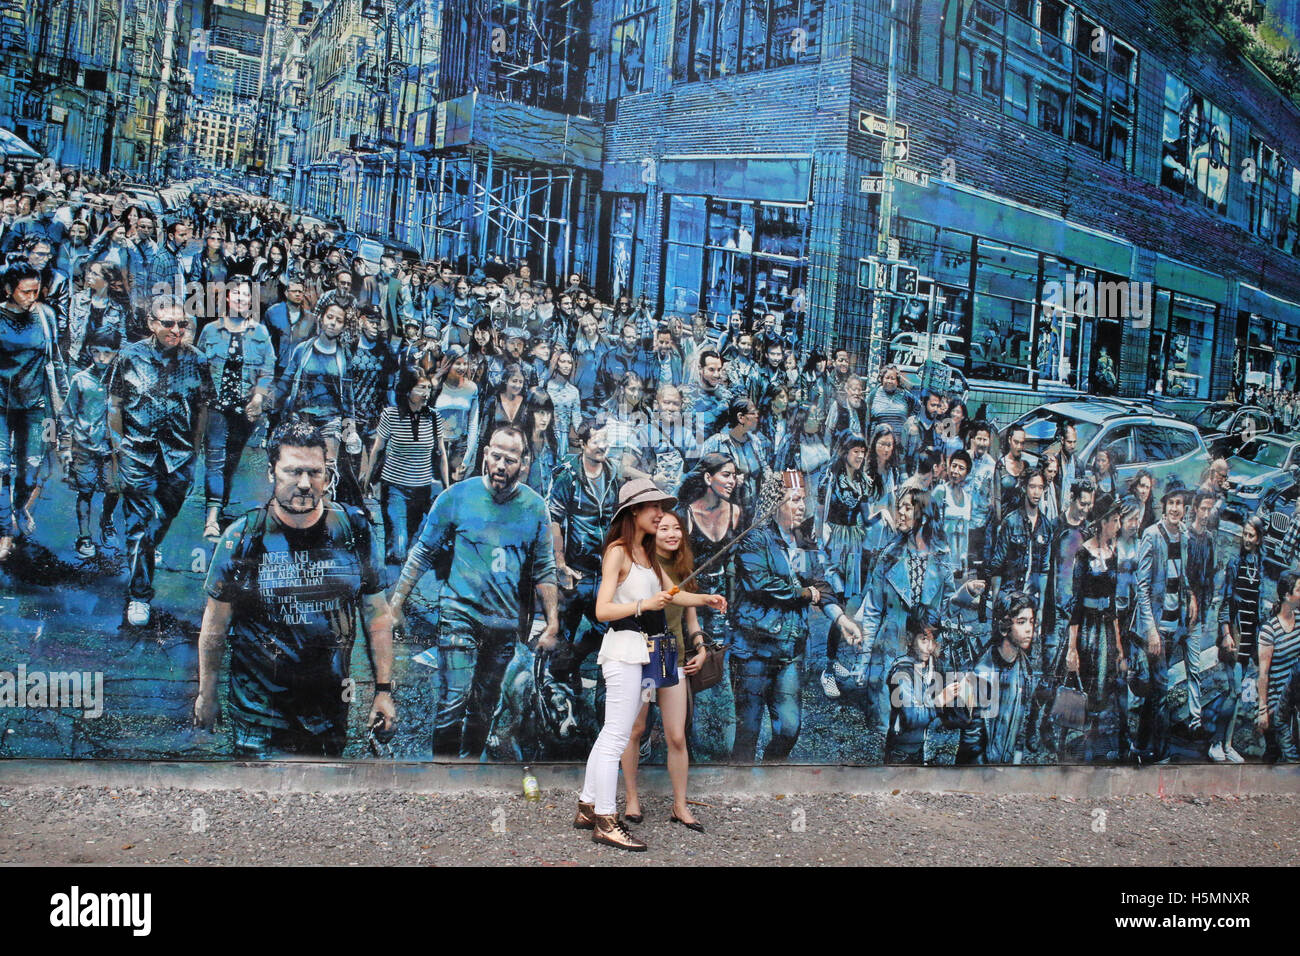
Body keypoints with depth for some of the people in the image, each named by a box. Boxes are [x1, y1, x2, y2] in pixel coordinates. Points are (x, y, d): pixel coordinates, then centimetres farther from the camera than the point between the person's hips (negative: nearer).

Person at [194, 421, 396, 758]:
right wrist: (206, 694, 7)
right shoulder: (241, 537, -8)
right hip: (259, 706, -2)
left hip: (332, 702, 2)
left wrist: (384, 690, 1)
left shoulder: (354, 530, -4)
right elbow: (216, 623, 2)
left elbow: (377, 614, 3)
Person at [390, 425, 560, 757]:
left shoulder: (534, 506, 3)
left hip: (506, 621, 3)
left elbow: (544, 569, 10)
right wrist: (396, 603, 0)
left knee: (483, 708, 12)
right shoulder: (457, 496, -3)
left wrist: (552, 623, 6)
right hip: (460, 614, -3)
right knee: (453, 701, -13)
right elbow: (422, 552, 3)